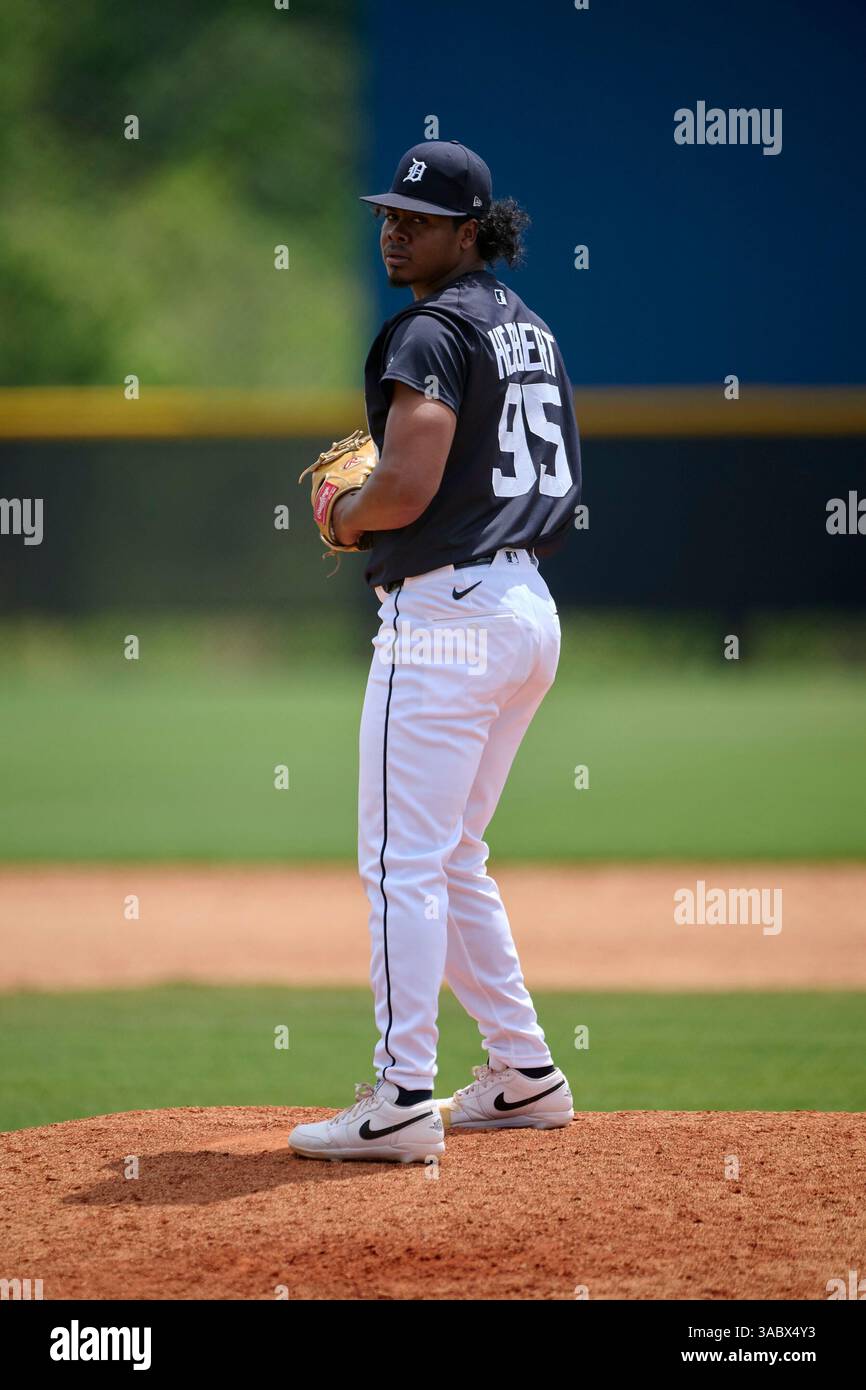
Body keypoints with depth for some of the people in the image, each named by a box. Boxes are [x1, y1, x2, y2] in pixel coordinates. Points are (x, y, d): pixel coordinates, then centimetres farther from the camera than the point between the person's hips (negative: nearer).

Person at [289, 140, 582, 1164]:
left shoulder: (432, 332, -12)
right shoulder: (528, 328, 17)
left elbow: (407, 488, -23)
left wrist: (342, 518, -1)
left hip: (446, 611, -10)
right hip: (529, 608, 10)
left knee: (401, 861, -8)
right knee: (450, 859, 18)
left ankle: (402, 1099, -10)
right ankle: (524, 1075, 20)